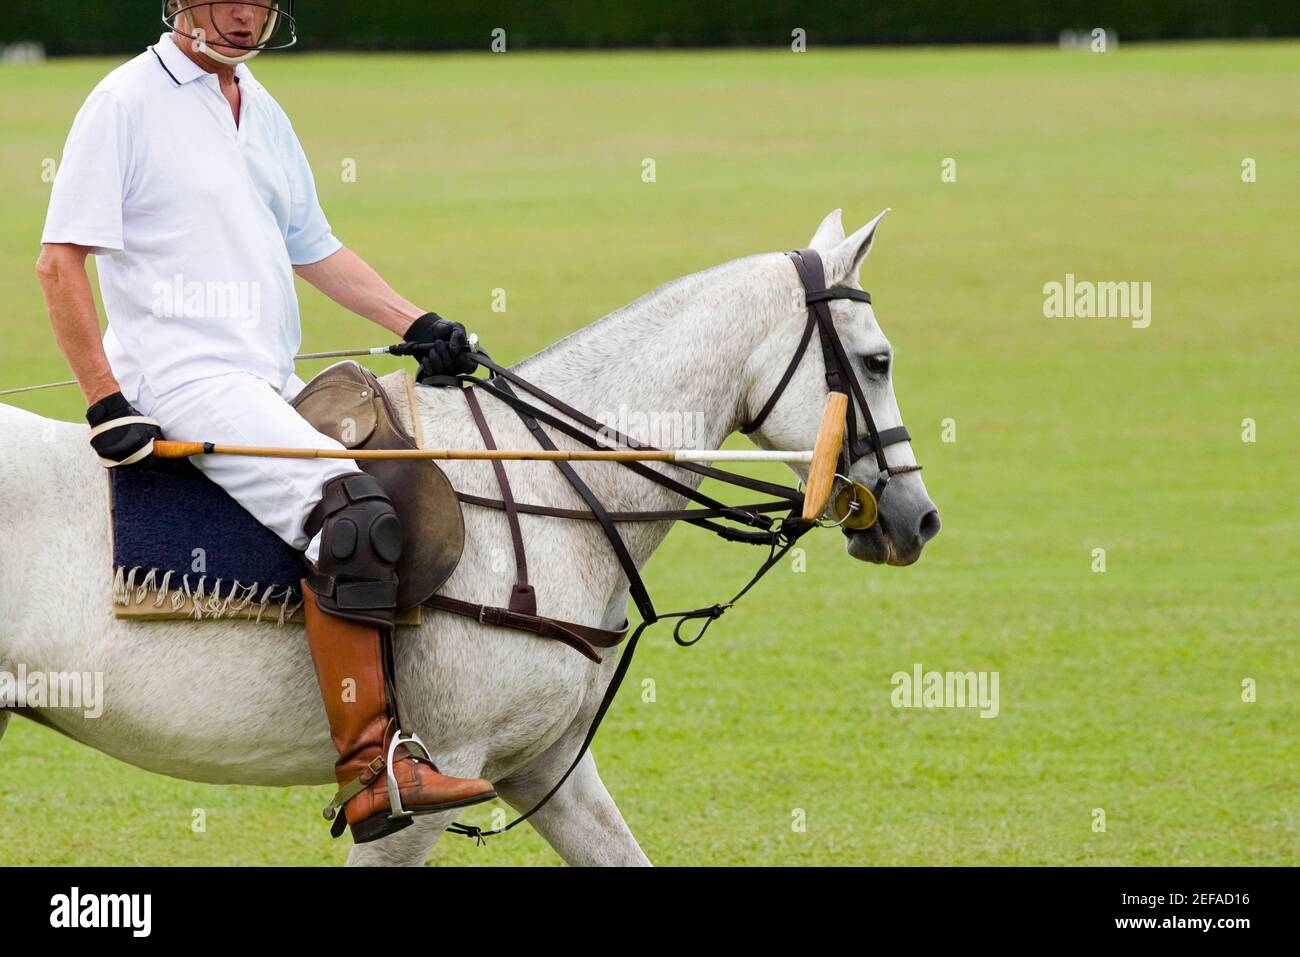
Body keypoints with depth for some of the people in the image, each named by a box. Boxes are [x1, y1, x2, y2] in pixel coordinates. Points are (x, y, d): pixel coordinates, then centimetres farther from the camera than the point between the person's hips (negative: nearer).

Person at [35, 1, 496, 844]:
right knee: (352, 511, -28)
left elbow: (313, 249, 26)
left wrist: (415, 325, 12)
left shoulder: (263, 111, 18)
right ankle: (370, 771, -31)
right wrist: (108, 405, -16)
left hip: (275, 384, 9)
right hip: (182, 378, -9)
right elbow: (60, 260, -9)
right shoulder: (128, 101, -5)